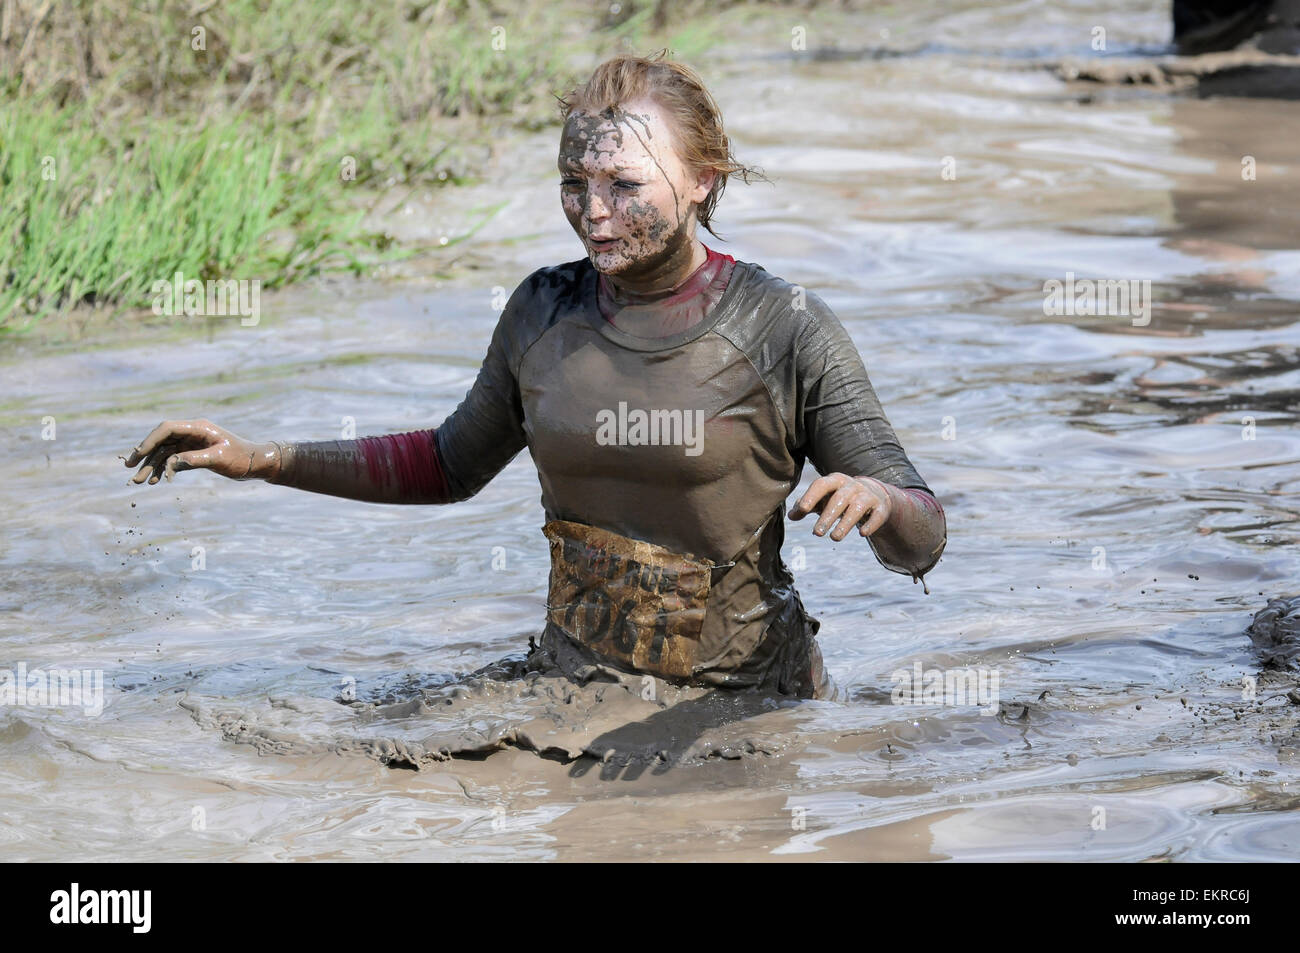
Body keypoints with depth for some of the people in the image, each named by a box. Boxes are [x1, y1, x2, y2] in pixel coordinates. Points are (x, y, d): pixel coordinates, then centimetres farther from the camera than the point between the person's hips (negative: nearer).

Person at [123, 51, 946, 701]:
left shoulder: (786, 330, -12)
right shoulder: (545, 312, 2)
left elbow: (922, 545, -10)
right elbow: (454, 464, 21)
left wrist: (875, 500, -35)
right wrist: (262, 460, 13)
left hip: (747, 699, -4)